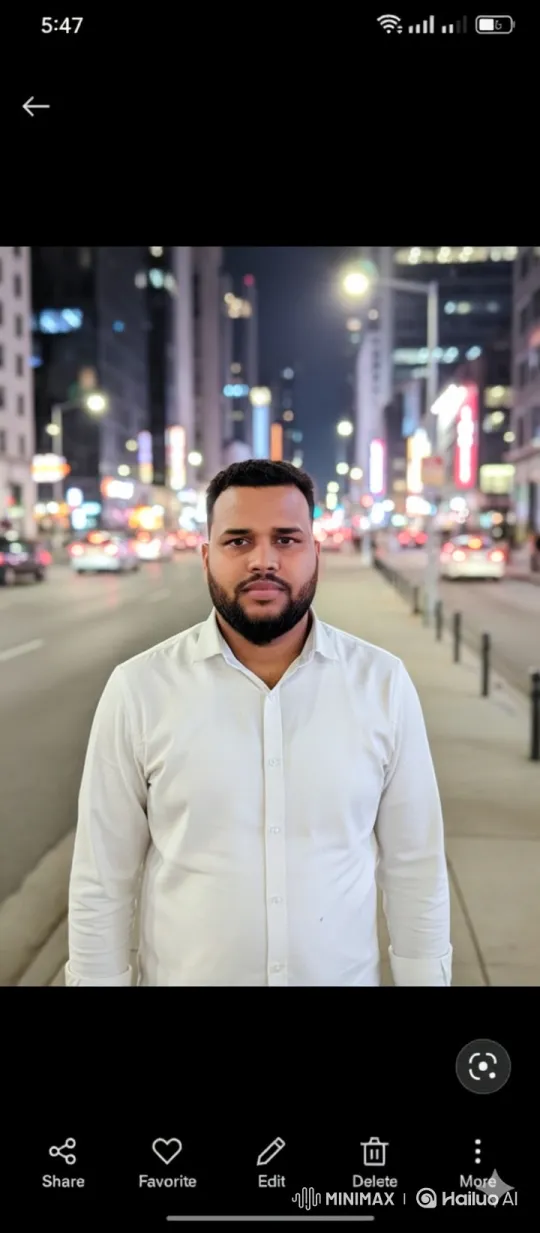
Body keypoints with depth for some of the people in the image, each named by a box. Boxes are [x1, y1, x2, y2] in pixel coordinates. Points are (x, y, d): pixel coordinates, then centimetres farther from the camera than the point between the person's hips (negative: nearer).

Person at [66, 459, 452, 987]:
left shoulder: (382, 683, -9)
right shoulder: (138, 689, -13)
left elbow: (414, 869, -2)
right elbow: (102, 883, -7)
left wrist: (424, 978, -1)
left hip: (344, 975, 1)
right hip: (184, 973, -1)